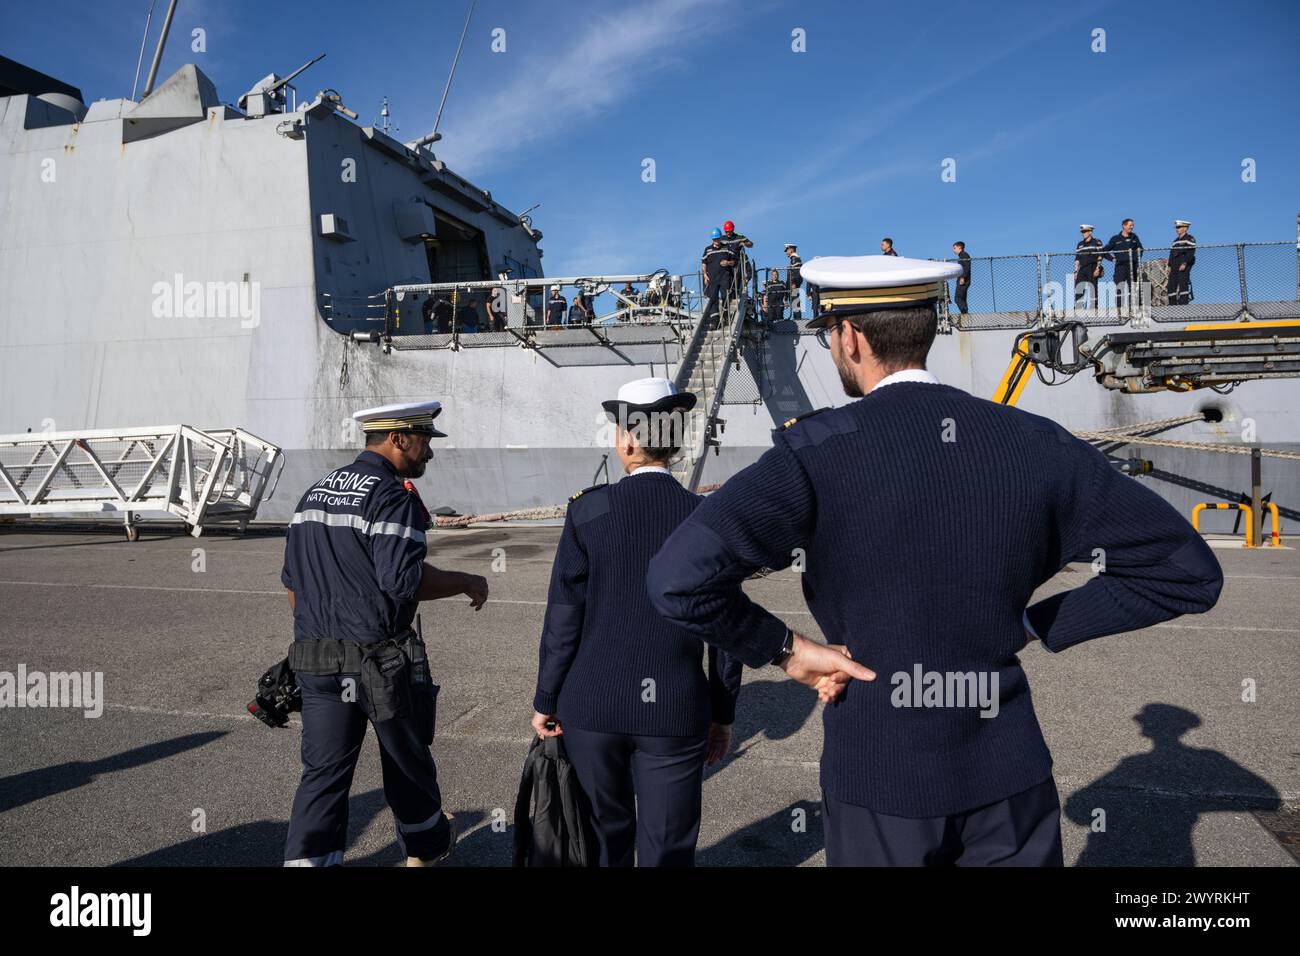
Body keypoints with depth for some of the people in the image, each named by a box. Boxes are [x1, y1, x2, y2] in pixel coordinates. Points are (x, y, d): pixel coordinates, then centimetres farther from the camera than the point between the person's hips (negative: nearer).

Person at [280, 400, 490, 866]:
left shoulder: (315, 492, 12)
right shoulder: (393, 496, -15)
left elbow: (292, 579, 16)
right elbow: (403, 578, -25)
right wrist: (465, 582, -10)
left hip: (315, 658, 6)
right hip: (380, 658, -6)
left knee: (324, 771, 8)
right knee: (407, 761, 16)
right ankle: (425, 848, 37)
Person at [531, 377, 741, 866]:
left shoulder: (589, 509, -9)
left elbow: (563, 619, -7)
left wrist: (545, 702, 5)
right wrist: (723, 714, 10)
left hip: (592, 704, 1)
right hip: (677, 712, 0)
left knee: (608, 832, 20)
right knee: (667, 848, 11)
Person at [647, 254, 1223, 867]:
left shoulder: (816, 452, -16)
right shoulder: (1033, 443, -5)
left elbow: (679, 578, -27)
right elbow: (1188, 570, 0)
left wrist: (783, 650, -11)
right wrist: (1037, 625, 2)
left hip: (878, 776, -2)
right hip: (1008, 772, 3)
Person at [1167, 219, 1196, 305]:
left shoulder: (1190, 239, 0)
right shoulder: (1176, 240, 22)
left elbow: (1191, 252, -10)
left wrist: (1185, 264, -19)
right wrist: (1170, 266, 11)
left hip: (1184, 267, -7)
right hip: (1174, 268, 7)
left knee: (1183, 285, -11)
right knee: (1171, 286, 2)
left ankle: (1183, 304, -13)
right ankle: (1172, 305, 6)